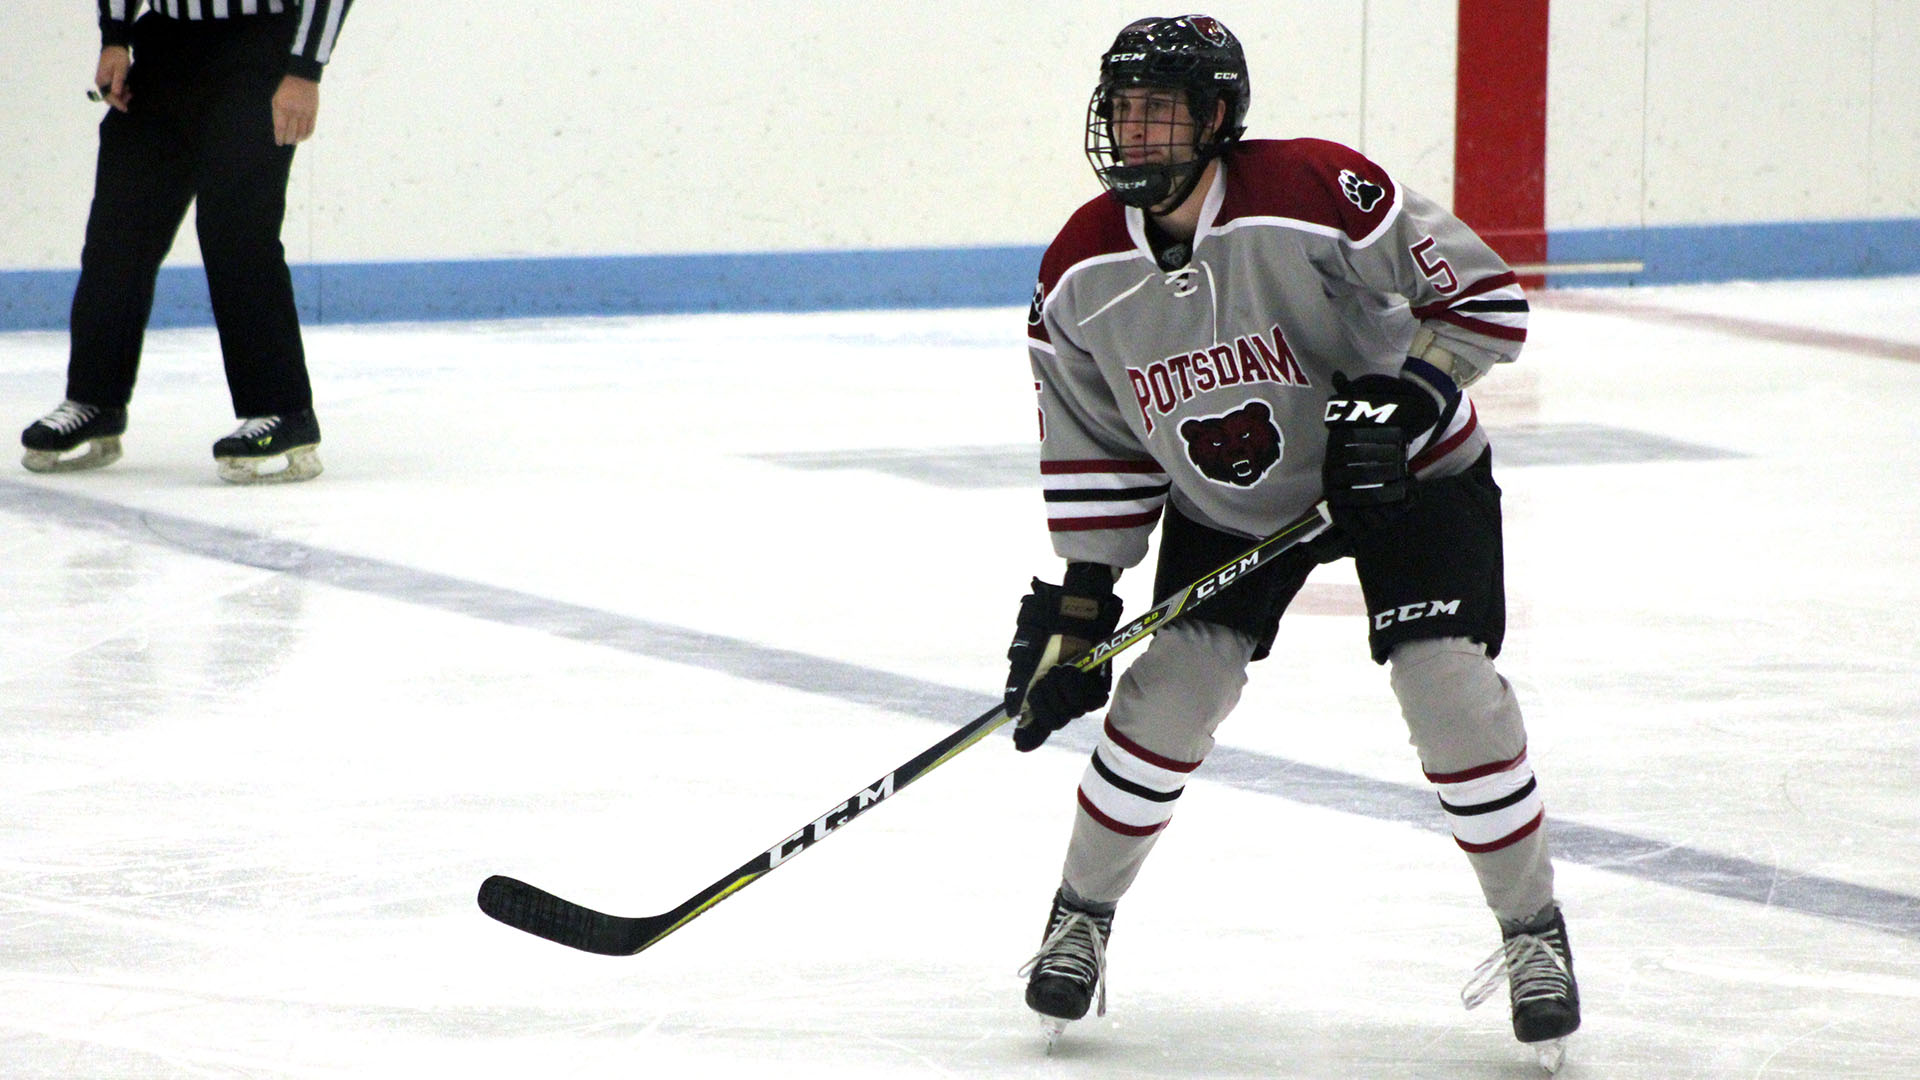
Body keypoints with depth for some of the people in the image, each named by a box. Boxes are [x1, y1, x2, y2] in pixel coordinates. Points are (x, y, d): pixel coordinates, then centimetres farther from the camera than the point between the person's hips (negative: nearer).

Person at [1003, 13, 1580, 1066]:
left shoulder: (1315, 195, -29)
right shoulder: (1081, 273, -13)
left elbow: (1484, 295, -22)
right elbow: (1096, 452, -1)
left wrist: (1403, 401, -32)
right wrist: (1077, 606, -4)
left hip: (1404, 476, -4)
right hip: (1225, 504, 4)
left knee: (1447, 687, -15)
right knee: (1169, 693, -9)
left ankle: (1534, 933, 2)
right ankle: (1080, 917, 12)